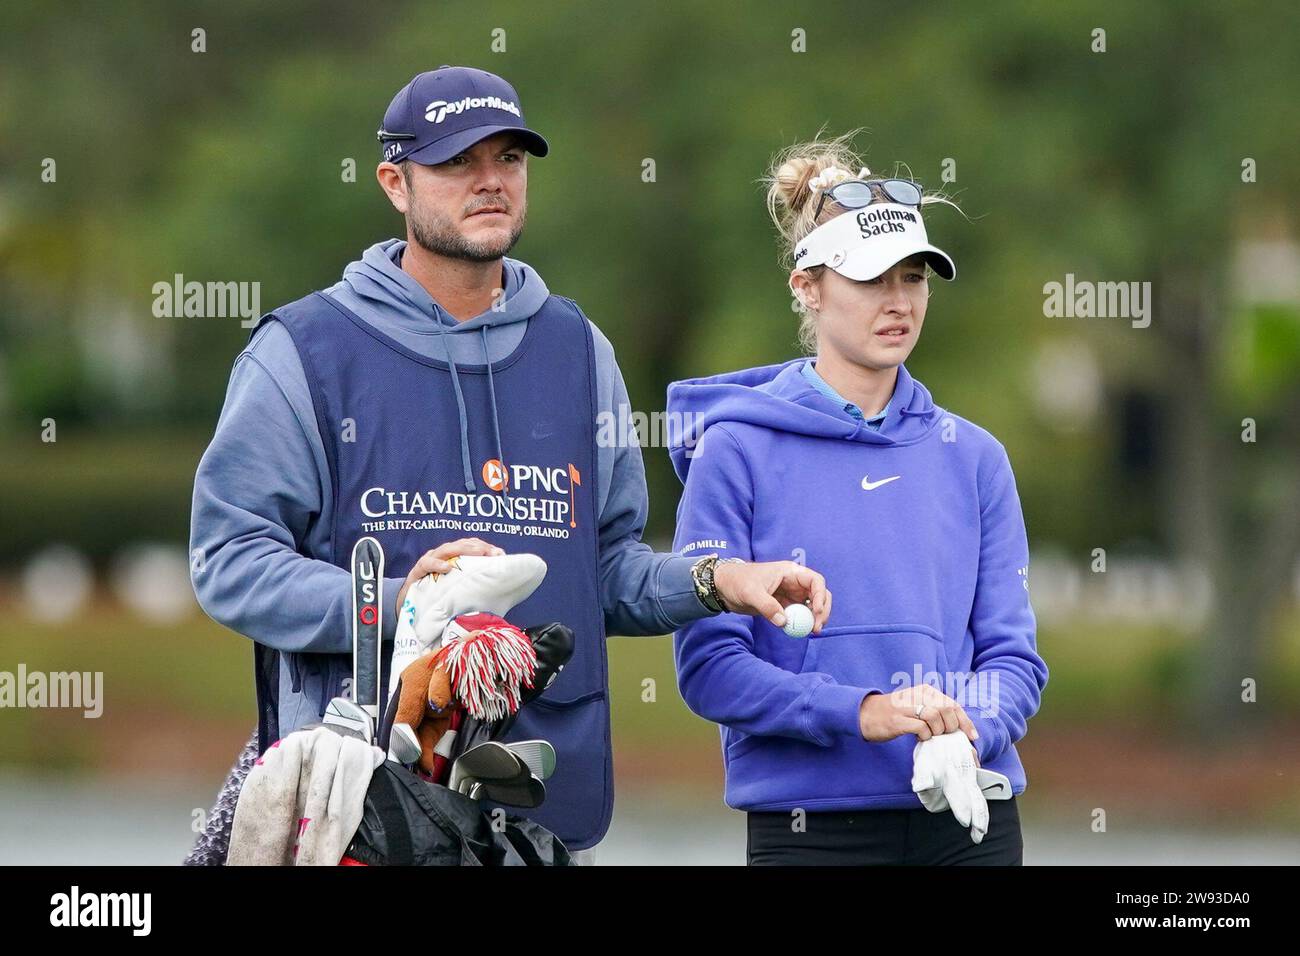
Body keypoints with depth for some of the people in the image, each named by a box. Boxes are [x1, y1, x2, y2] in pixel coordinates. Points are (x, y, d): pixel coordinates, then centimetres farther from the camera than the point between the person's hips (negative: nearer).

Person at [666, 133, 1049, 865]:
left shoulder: (972, 456, 10)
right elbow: (709, 664, -8)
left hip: (970, 824, 3)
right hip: (811, 824, -3)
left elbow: (1012, 654, 7)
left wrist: (968, 736, -15)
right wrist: (860, 712, -20)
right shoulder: (739, 451, -1)